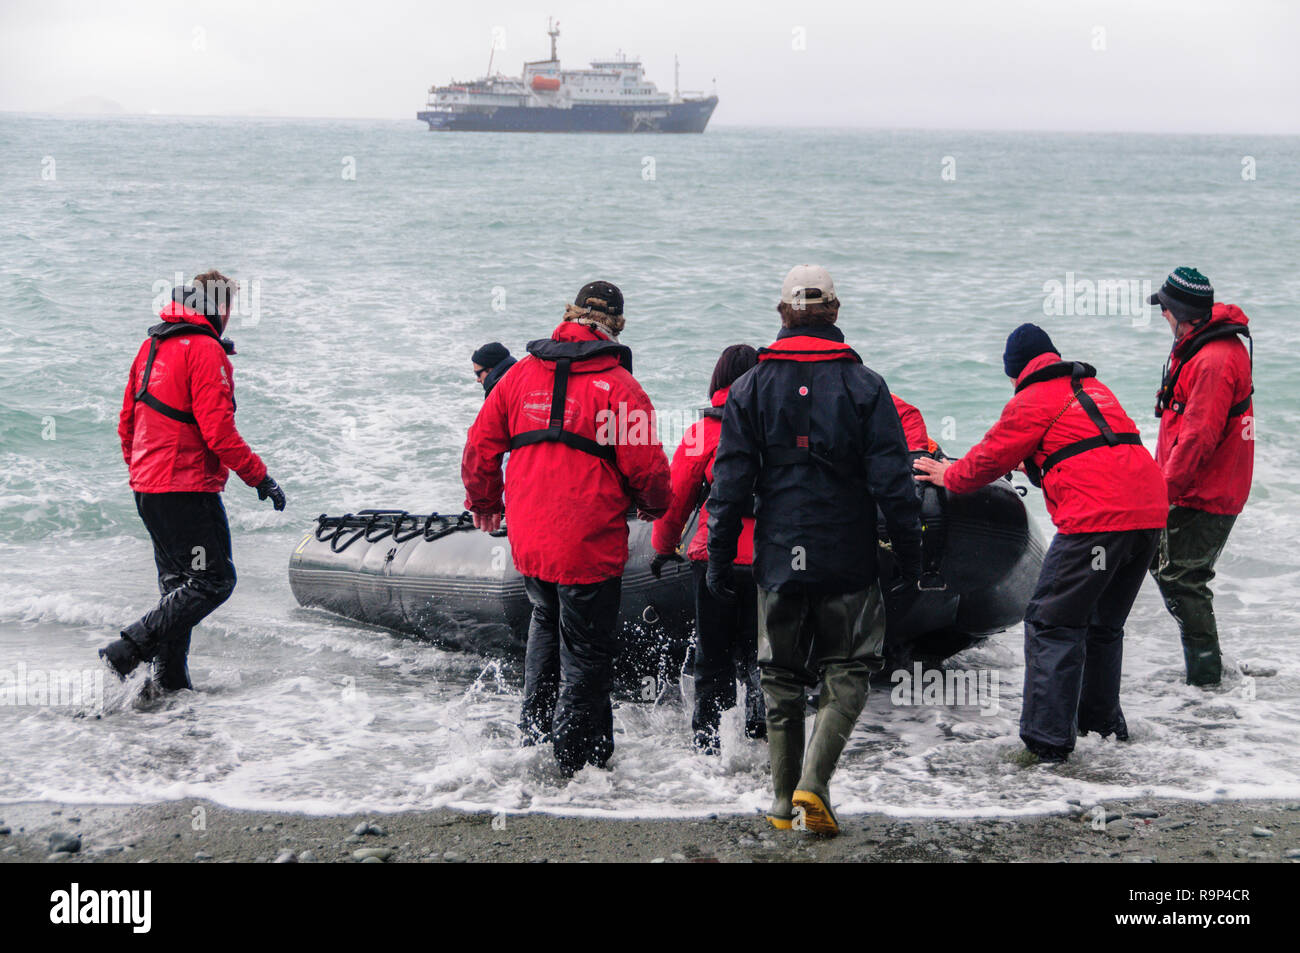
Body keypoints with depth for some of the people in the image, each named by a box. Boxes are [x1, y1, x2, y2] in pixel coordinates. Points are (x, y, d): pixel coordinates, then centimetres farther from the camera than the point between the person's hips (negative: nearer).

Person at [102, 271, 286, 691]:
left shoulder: (150, 346, 14)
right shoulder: (205, 351, -13)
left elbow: (127, 422, 19)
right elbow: (218, 430, -20)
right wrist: (260, 476, -12)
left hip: (147, 488, 9)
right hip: (188, 488, -9)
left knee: (179, 584, 16)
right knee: (212, 581, -6)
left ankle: (169, 681, 15)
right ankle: (129, 649, -13)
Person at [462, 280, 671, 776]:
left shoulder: (522, 374, 5)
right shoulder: (618, 386, -10)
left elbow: (480, 447, 10)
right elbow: (646, 468, -11)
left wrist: (483, 502, 27)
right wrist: (655, 506, 12)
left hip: (527, 539, 5)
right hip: (589, 544, -5)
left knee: (546, 620, 28)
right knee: (585, 649, 7)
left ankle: (533, 732, 27)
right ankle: (575, 759, 13)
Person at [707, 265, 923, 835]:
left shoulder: (751, 388, 2)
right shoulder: (864, 385, -2)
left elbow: (729, 483, 1)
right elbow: (893, 480, -4)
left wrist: (719, 559, 6)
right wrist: (910, 553, 4)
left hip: (778, 559, 2)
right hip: (848, 559, -2)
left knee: (781, 681, 13)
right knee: (845, 676, 8)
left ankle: (784, 803, 16)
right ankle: (813, 784, -11)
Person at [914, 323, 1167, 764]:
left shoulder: (1032, 401, 3)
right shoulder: (1096, 389, 26)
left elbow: (989, 459, 13)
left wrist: (948, 476, 32)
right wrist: (1029, 461, 57)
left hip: (1096, 519, -8)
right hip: (1149, 513, 8)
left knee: (1051, 624, -3)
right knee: (1104, 623, 22)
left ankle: (1047, 740, -8)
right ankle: (1102, 721, 31)